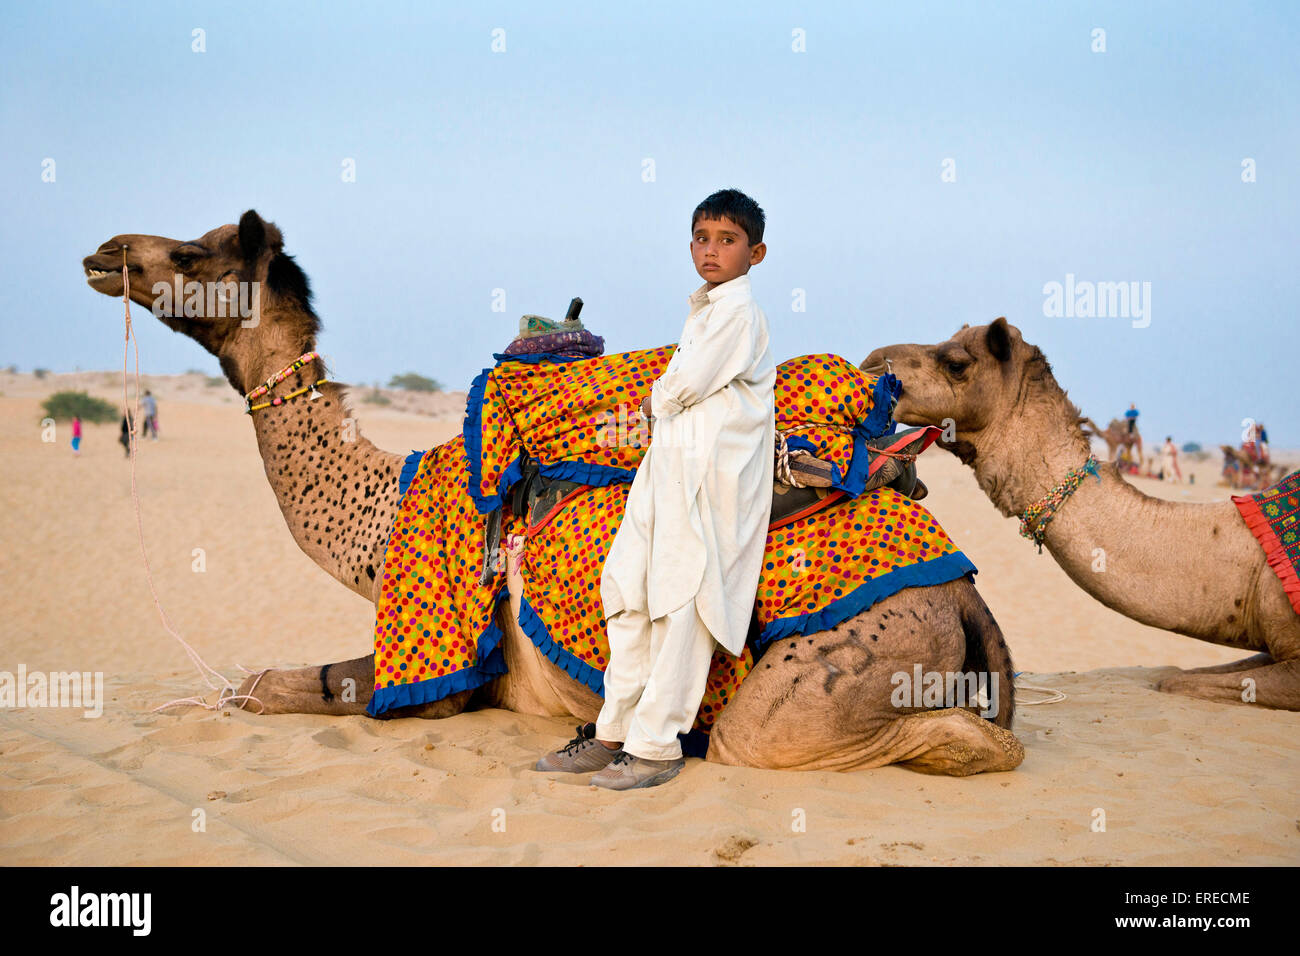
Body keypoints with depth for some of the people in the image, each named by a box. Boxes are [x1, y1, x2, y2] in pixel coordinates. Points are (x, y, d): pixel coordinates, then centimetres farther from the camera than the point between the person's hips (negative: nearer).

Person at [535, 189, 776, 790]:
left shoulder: (738, 311, -10)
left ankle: (656, 746, -3)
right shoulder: (704, 309, 20)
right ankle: (613, 732, 14)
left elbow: (684, 386, -14)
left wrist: (657, 401, 4)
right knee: (629, 589, 7)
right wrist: (663, 403, 5)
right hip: (668, 464, 9)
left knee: (679, 601, -8)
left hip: (709, 471, -9)